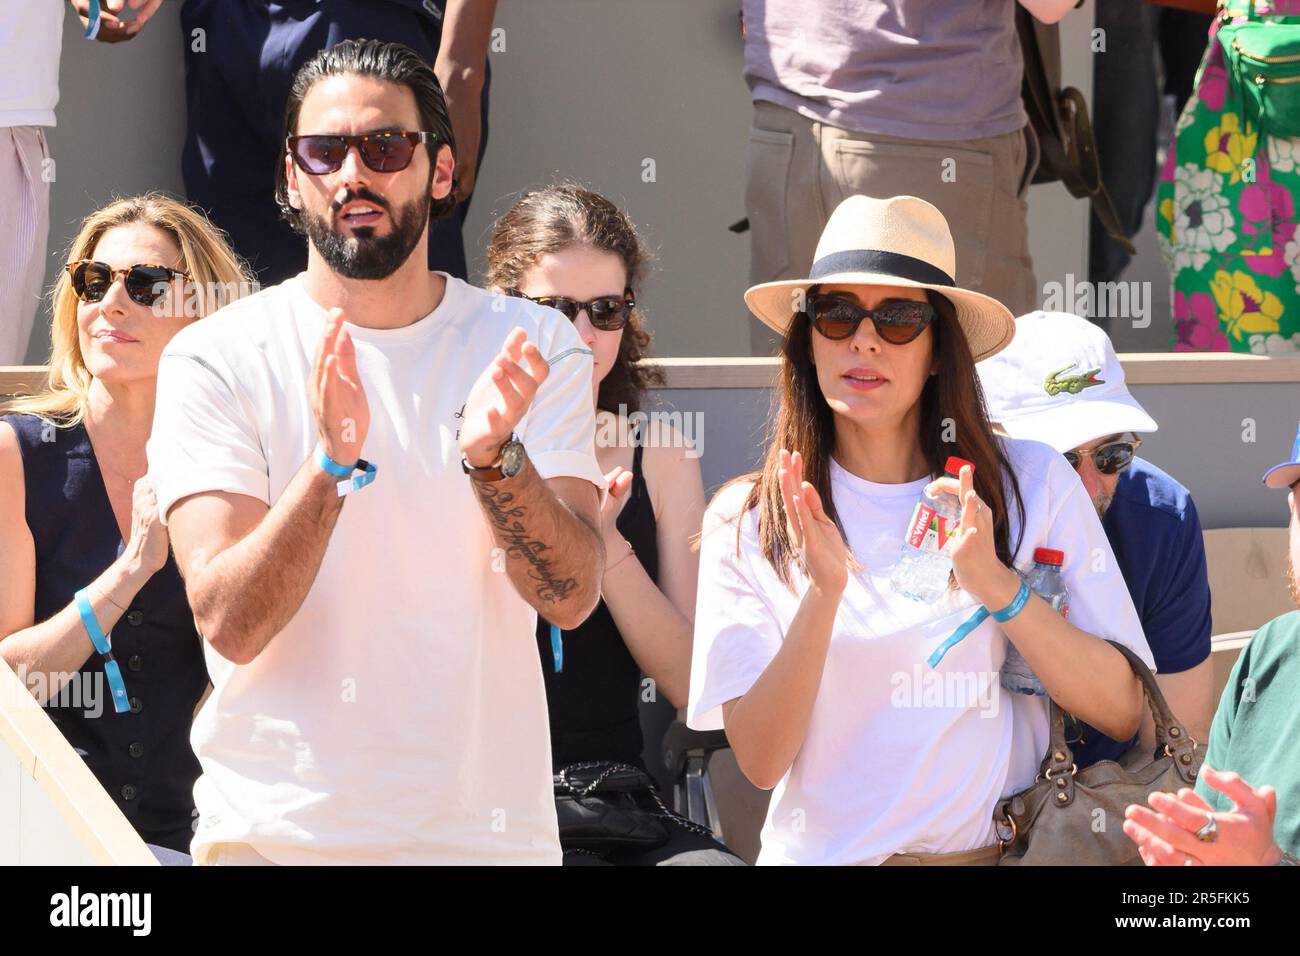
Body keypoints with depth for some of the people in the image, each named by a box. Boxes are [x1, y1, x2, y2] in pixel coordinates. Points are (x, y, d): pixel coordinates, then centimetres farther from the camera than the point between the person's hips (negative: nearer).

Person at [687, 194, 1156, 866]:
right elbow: (760, 759, -3)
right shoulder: (746, 521, 4)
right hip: (823, 851, 0)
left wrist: (995, 583, -13)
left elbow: (1121, 711, -1)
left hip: (997, 849, 0)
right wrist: (824, 593, -15)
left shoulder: (1032, 483, 3)